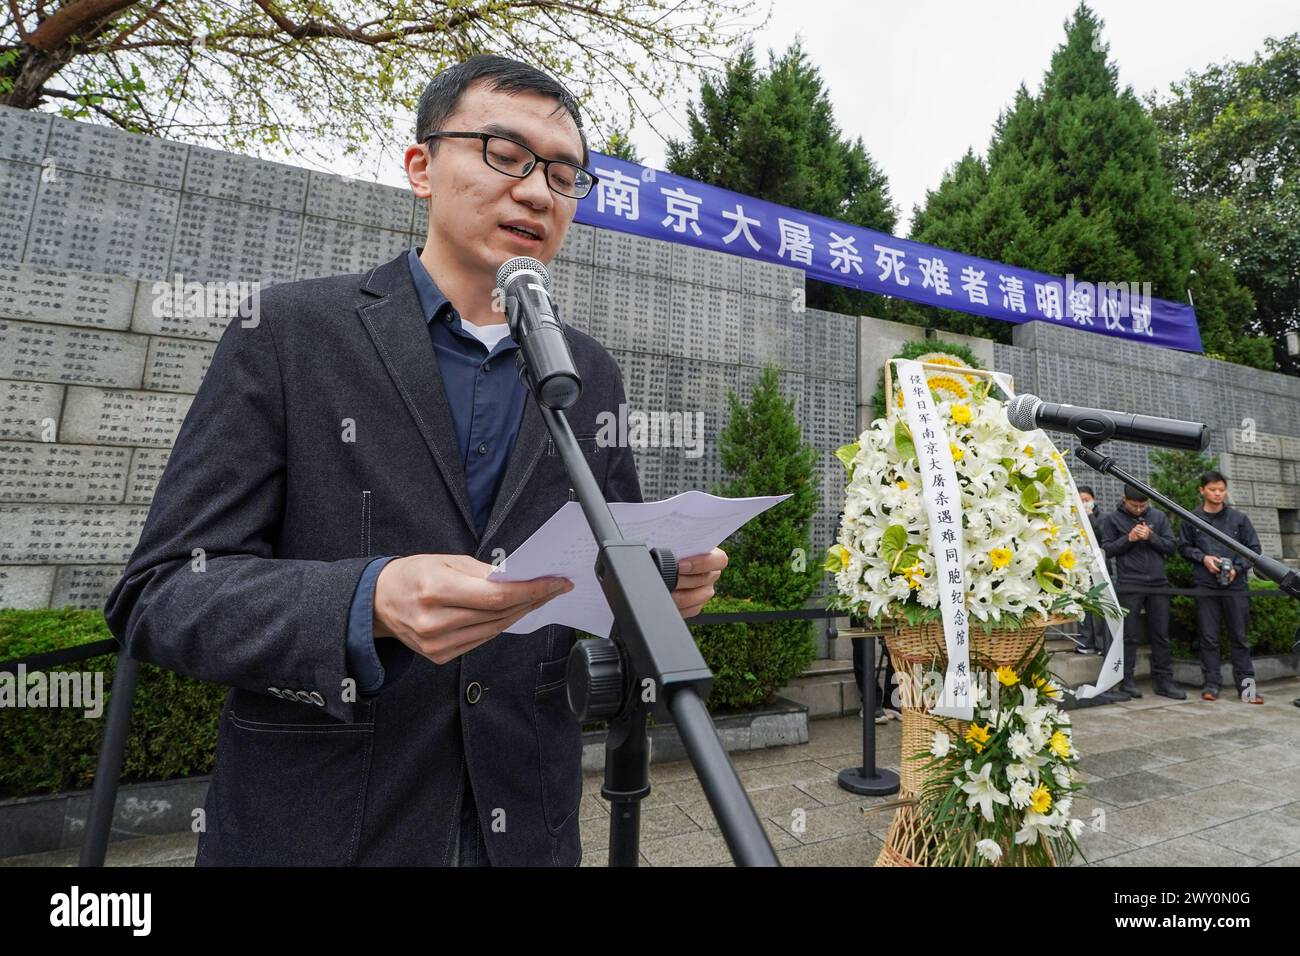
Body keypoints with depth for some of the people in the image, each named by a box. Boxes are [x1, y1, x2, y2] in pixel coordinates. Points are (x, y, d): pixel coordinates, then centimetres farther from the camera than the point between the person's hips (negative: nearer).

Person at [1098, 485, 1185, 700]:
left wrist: (1150, 537, -11)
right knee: (1129, 636, 1)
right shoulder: (1112, 519, 1)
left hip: (1158, 584, 3)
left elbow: (1170, 546, 5)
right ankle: (1127, 680, 8)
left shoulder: (1158, 517, 9)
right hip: (1129, 586, -3)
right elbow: (1106, 549, 0)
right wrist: (1128, 538, -13)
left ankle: (1164, 680, 16)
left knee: (1161, 635, 8)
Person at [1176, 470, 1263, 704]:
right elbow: (1183, 547, 10)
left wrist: (1237, 568, -6)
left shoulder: (1238, 518, 5)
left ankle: (1246, 684, 15)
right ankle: (1211, 684, 12)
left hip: (1236, 586, 1)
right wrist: (1203, 558, -7)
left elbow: (1254, 548, 8)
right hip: (1205, 586, -1)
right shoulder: (1192, 519, 3)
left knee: (1239, 636, 6)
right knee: (1209, 638, 5)